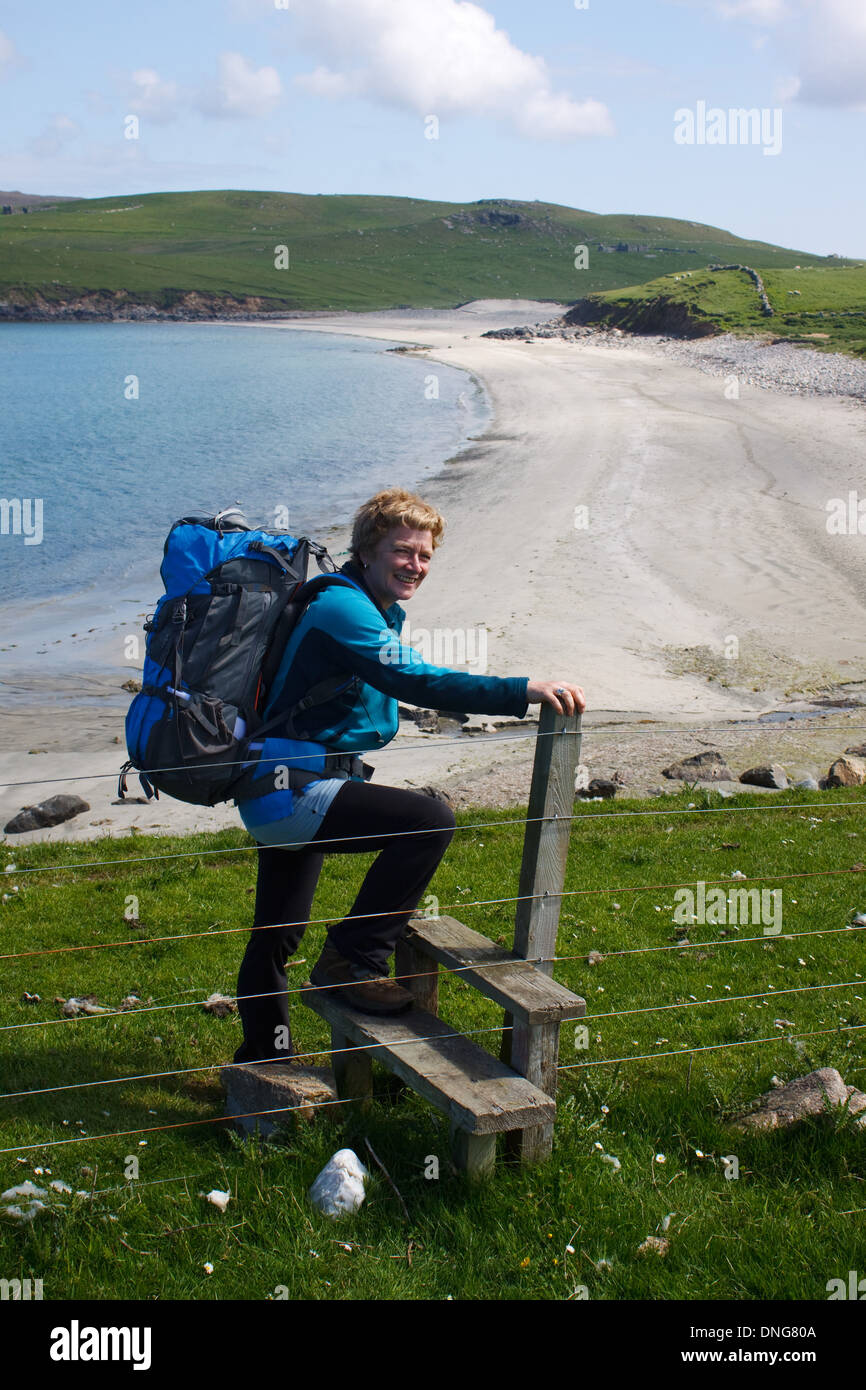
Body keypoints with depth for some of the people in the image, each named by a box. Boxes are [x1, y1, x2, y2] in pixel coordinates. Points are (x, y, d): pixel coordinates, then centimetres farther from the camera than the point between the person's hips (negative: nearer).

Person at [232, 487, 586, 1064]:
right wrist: (526, 691, -38)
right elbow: (417, 682, -32)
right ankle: (354, 957, -15)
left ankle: (264, 1055, 41)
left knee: (278, 934, 24)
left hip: (284, 798, 11)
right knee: (430, 820, -25)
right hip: (290, 796, -11)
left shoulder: (377, 612, 15)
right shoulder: (344, 608, -18)